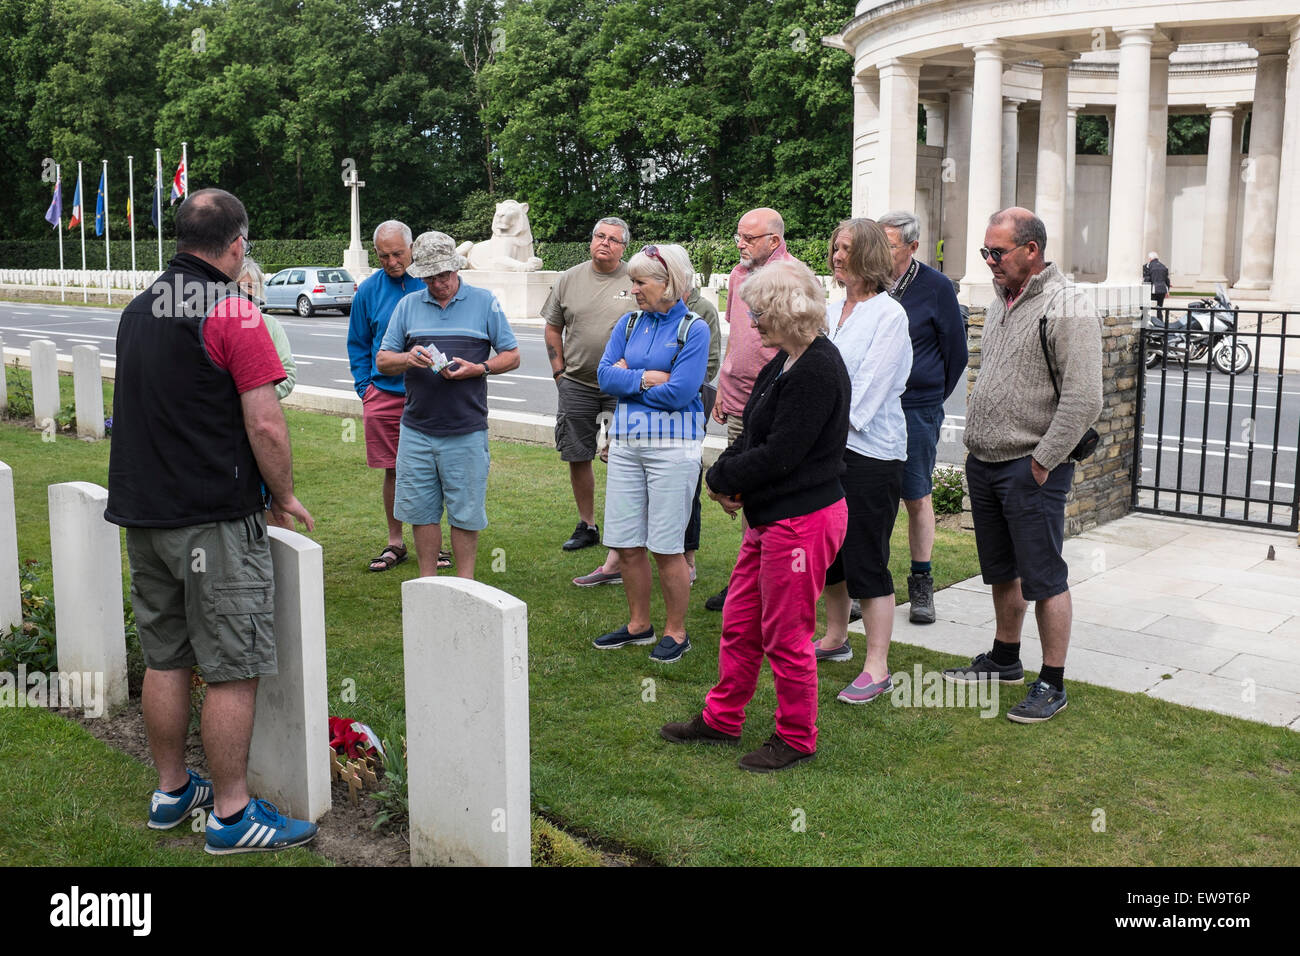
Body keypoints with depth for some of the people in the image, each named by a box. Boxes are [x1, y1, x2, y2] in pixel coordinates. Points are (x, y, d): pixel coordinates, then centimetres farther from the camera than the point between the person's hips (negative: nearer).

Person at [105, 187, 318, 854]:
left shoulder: (137, 309, 11)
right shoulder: (232, 312, -13)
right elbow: (265, 426, -18)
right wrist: (284, 497, -3)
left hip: (142, 511, 8)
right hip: (215, 521, -8)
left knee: (164, 660, 16)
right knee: (233, 671, 0)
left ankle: (171, 792, 28)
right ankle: (231, 814, 7)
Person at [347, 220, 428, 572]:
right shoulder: (369, 290, 5)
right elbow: (358, 345, 13)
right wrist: (364, 388, 4)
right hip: (384, 395, 2)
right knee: (393, 471, 8)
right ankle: (395, 543, 20)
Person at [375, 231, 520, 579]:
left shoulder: (484, 302, 4)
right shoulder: (408, 305, 10)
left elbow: (511, 355, 6)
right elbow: (382, 360, 9)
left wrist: (478, 369, -12)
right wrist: (408, 359, -13)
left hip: (466, 432, -2)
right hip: (416, 430, 2)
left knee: (465, 514, 4)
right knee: (420, 511, 8)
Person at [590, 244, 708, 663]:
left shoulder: (693, 329, -6)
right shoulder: (629, 323, 11)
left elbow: (680, 392, -16)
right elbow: (606, 375, 2)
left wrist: (628, 377, -3)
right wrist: (646, 379, -12)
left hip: (673, 444, -6)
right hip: (625, 440, 6)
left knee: (666, 546, -1)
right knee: (625, 542, 8)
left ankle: (676, 632, 16)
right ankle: (639, 624, 26)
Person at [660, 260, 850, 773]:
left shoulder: (818, 370, -20)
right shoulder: (786, 361, 11)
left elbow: (778, 455, -23)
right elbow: (755, 437, 14)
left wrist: (722, 476, -10)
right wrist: (728, 475, -4)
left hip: (802, 521, -10)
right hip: (770, 516, 10)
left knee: (785, 635, 3)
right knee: (739, 621, 17)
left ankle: (796, 739, 21)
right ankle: (721, 719, 33)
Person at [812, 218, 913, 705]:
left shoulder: (889, 314, -9)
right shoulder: (829, 310, 12)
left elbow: (867, 390, -14)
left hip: (869, 451, -7)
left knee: (867, 559, -4)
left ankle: (877, 667, 4)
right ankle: (835, 637, 35)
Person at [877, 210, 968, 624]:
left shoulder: (936, 287, -4)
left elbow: (956, 352, 4)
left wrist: (930, 397, 9)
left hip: (916, 409, -3)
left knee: (916, 497, 4)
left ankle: (921, 586, 16)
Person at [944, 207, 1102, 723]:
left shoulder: (1067, 309, -15)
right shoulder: (1002, 302, 13)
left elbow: (1084, 399, -21)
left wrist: (1042, 461, -18)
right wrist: (975, 443, 15)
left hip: (1030, 470, -8)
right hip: (983, 464, 8)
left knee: (1043, 579, 0)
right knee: (1001, 572, 19)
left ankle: (1052, 684, 11)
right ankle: (1004, 660, 34)